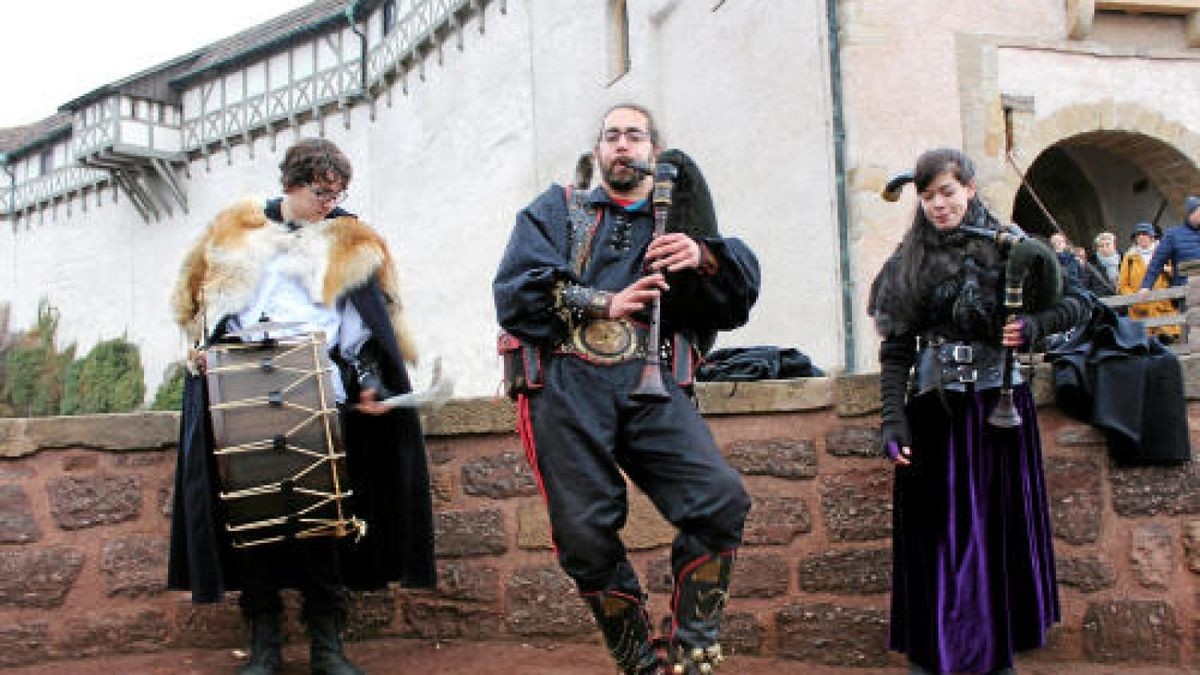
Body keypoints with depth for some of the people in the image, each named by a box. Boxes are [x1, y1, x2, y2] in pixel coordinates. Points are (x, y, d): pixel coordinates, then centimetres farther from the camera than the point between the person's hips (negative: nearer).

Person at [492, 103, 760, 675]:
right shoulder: (557, 210, 22)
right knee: (587, 536, -5)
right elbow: (517, 290, 4)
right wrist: (605, 303, -6)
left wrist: (705, 258, -9)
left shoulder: (680, 218, 26)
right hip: (566, 386, -1)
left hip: (651, 389, 1)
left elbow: (741, 292, 12)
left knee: (721, 499, -18)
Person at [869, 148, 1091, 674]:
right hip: (935, 410, 0)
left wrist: (1033, 326, -13)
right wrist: (893, 422, -8)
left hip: (1000, 408, 0)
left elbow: (1078, 301, 7)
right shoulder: (909, 260, 3)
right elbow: (895, 348, 0)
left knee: (1002, 528, 7)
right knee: (937, 533, 3)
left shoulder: (1009, 245, 1)